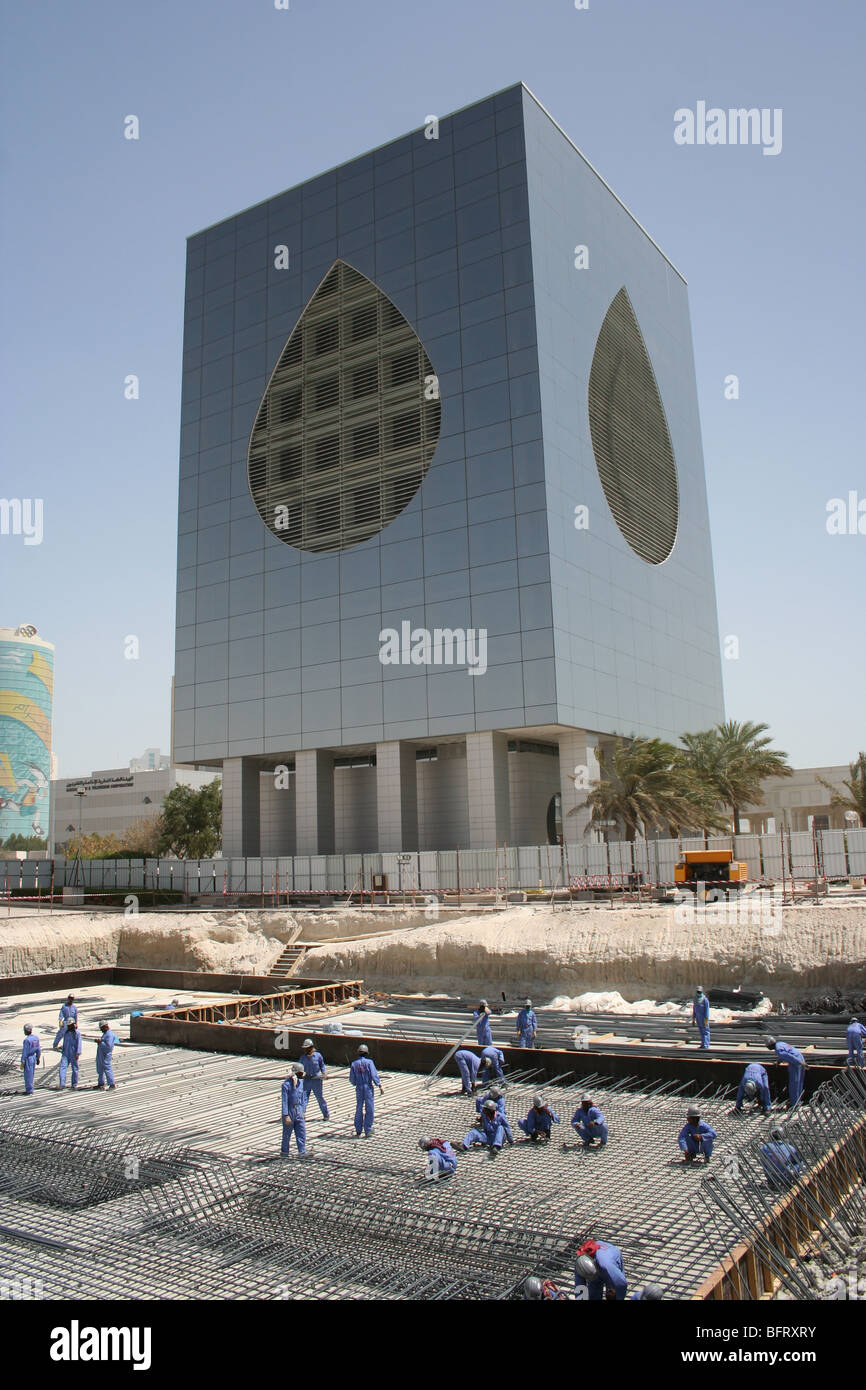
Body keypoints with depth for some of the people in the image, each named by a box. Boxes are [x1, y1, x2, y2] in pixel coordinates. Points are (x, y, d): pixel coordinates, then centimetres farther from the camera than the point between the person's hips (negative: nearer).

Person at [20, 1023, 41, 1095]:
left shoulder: (27, 1040, -21)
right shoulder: (36, 1038, 3)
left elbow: (25, 1051, -19)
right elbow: (39, 1049, 10)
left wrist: (23, 1061, -15)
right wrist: (38, 1058, 20)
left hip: (28, 1059, -8)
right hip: (34, 1058, 8)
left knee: (28, 1075, 2)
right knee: (31, 1074, 17)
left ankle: (29, 1090, 7)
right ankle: (29, 1089, 26)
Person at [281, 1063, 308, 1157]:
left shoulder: (301, 1082, 4)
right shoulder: (286, 1085, -16)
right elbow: (284, 1101, -17)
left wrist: (304, 1111, 11)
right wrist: (286, 1115, -20)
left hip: (299, 1111, 5)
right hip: (289, 1111, -5)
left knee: (301, 1132, 0)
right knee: (287, 1133, 8)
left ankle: (302, 1152, 3)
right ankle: (284, 1151, 24)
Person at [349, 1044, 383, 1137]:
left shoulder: (354, 1064, 0)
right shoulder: (369, 1062, -9)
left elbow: (351, 1079, 2)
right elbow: (374, 1075, -15)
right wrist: (380, 1086, -11)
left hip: (359, 1088, 3)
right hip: (368, 1088, -3)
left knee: (359, 1110, 14)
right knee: (369, 1110, 5)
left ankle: (358, 1132, 17)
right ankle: (367, 1131, 5)